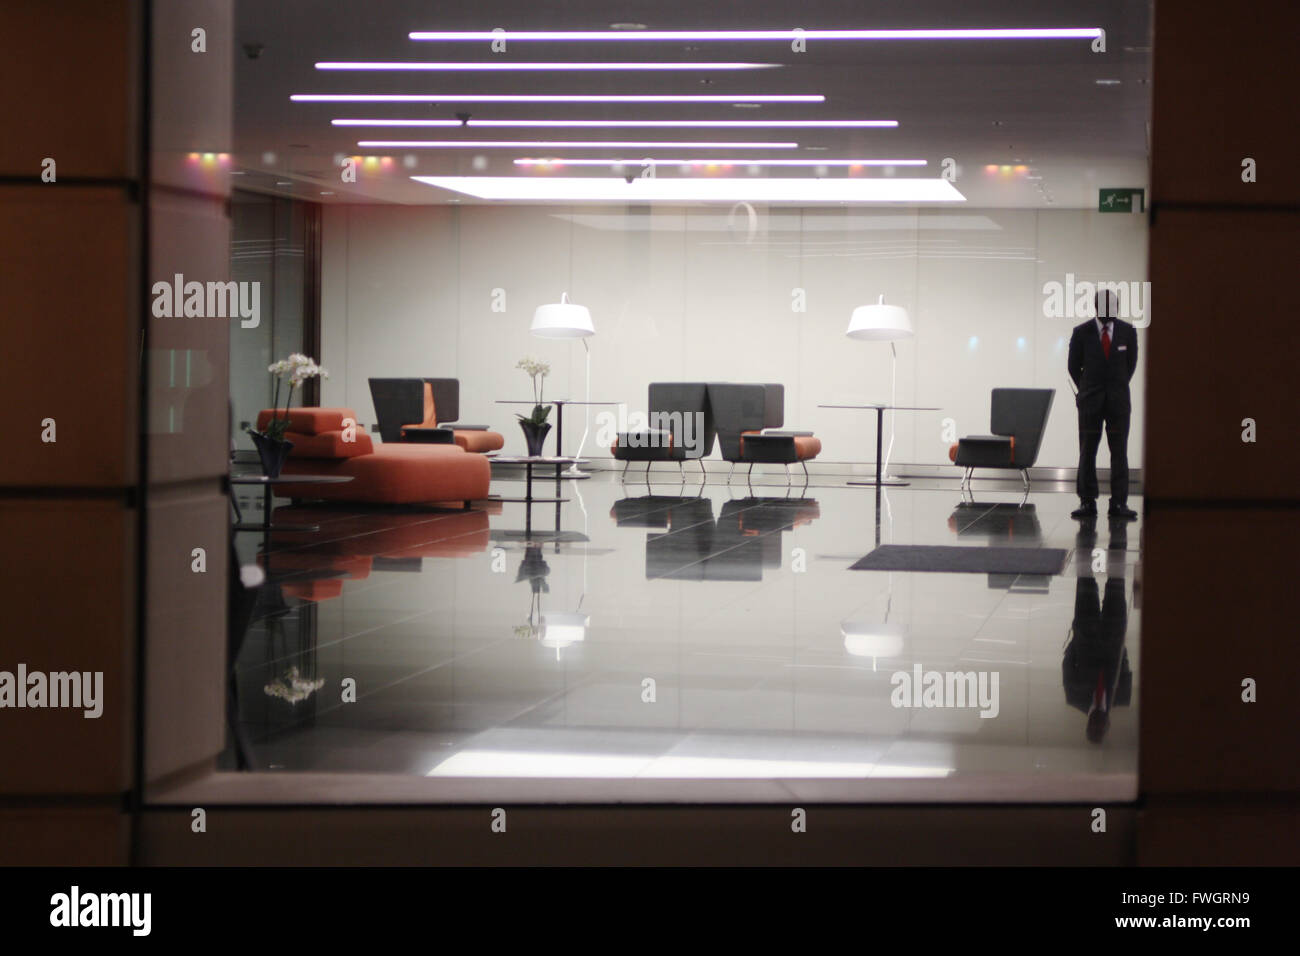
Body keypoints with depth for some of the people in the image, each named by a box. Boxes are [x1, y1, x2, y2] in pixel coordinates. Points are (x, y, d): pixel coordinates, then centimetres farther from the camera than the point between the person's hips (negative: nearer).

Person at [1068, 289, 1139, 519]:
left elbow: (1131, 363, 12)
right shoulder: (1081, 332, -3)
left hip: (1118, 399, 1)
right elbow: (1074, 366, 7)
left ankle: (1119, 502, -4)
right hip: (1090, 401, 0)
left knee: (1119, 451, -4)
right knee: (1087, 451, -1)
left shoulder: (1128, 332, 1)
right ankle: (1087, 502, 2)